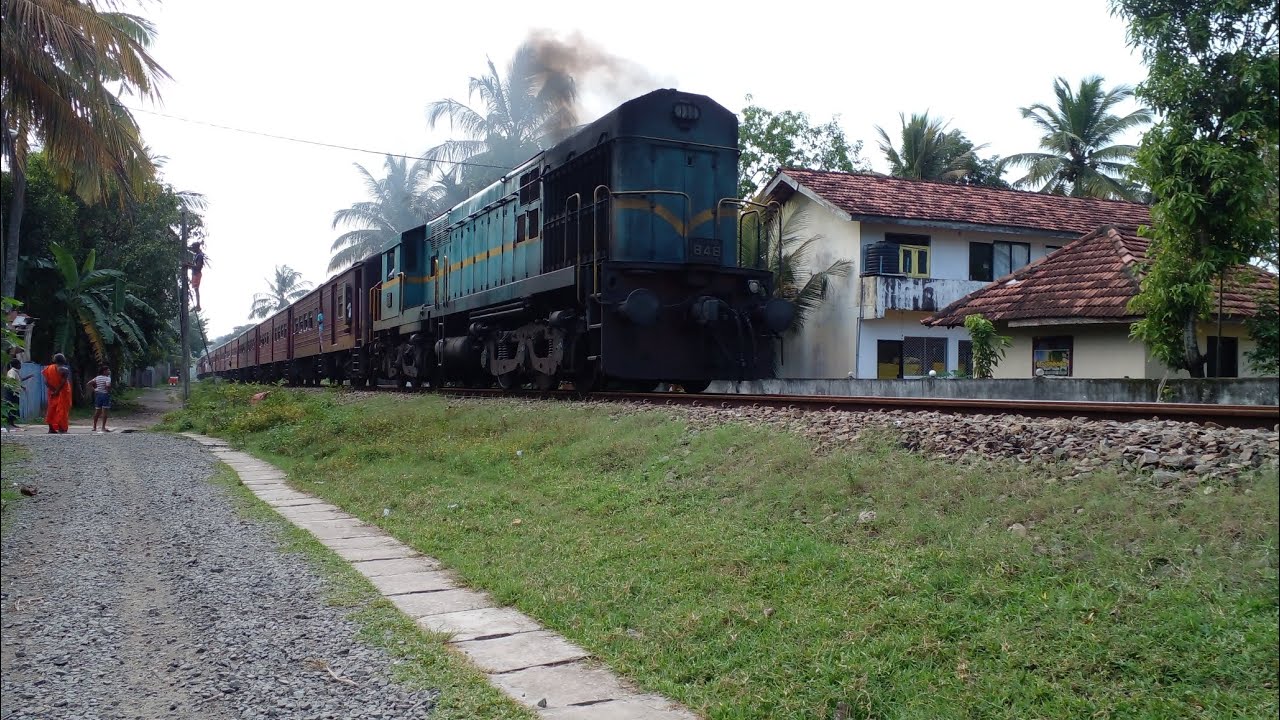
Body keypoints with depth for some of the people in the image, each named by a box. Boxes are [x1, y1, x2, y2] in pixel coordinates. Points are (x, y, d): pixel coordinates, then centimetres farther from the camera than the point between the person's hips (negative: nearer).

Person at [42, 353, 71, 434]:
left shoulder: (49, 368, 5)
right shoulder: (64, 370, -12)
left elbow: (46, 382, -1)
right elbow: (63, 382, -20)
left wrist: (53, 390, -5)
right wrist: (57, 390, -13)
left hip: (52, 393, 5)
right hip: (62, 393, -5)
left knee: (52, 409, 12)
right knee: (62, 409, -2)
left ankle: (51, 428, 11)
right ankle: (61, 428, -6)